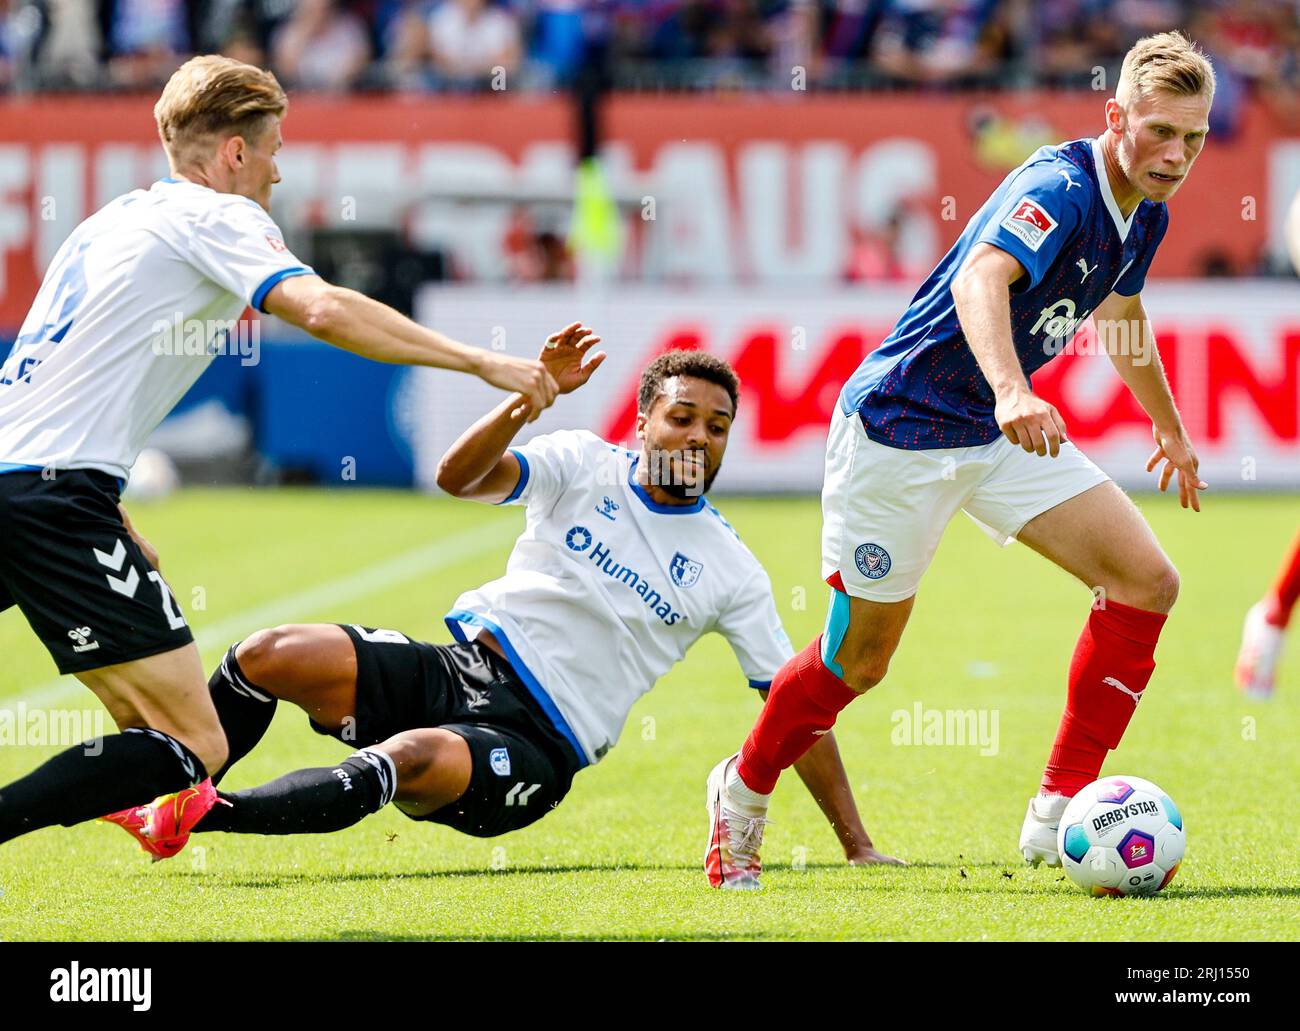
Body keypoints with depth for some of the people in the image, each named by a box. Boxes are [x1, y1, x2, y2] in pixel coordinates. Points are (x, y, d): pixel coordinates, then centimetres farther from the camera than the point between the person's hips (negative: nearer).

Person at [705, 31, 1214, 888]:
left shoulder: (1145, 215, 3)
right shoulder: (1059, 189, -25)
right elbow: (980, 277, -46)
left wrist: (1170, 427, 39)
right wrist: (1010, 390, -63)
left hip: (1003, 431, 8)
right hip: (900, 424, -8)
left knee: (1146, 582, -9)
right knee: (861, 657, 3)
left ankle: (1057, 817, -5)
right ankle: (743, 792, 31)